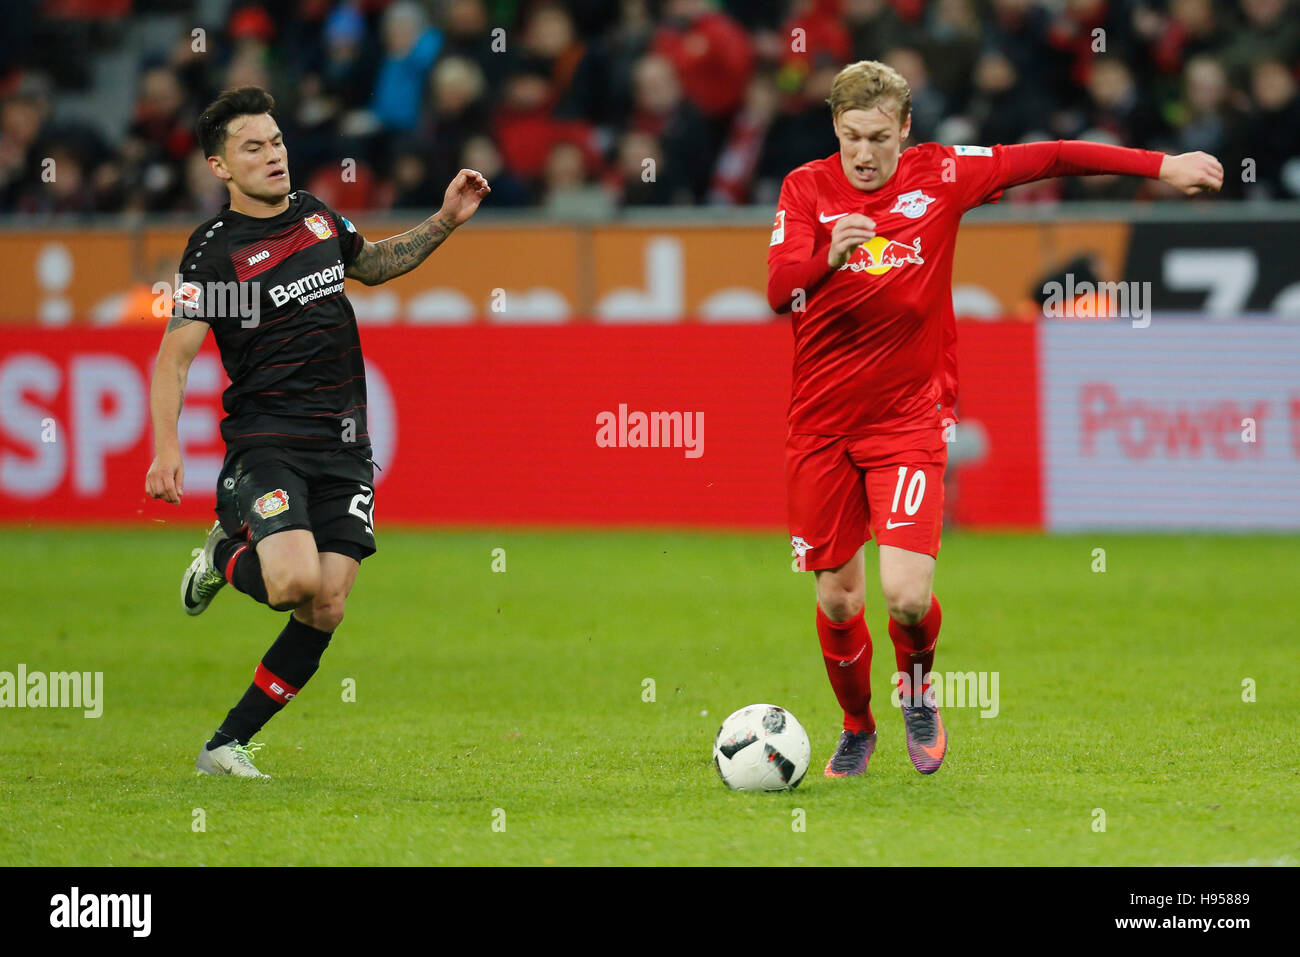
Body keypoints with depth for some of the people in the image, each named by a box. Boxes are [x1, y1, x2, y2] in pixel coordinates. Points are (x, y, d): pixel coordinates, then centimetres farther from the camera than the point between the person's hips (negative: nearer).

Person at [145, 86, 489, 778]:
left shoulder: (316, 215, 11)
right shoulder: (215, 249, -7)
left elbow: (370, 264, 33)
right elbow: (174, 356, -12)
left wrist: (444, 223, 19)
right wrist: (166, 448, -26)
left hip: (343, 447, 6)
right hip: (265, 442, -5)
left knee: (325, 611, -4)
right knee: (296, 582, -28)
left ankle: (228, 745, 8)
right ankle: (226, 556, 8)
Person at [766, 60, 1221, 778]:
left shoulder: (941, 176, -2)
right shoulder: (806, 188, -4)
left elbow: (1051, 158, 5)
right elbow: (778, 291, -17)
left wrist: (1160, 165, 5)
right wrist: (829, 254, -37)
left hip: (908, 421, -1)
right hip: (821, 423, 1)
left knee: (907, 594, -16)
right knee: (836, 597, 6)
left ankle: (917, 689, 17)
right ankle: (856, 730, 32)